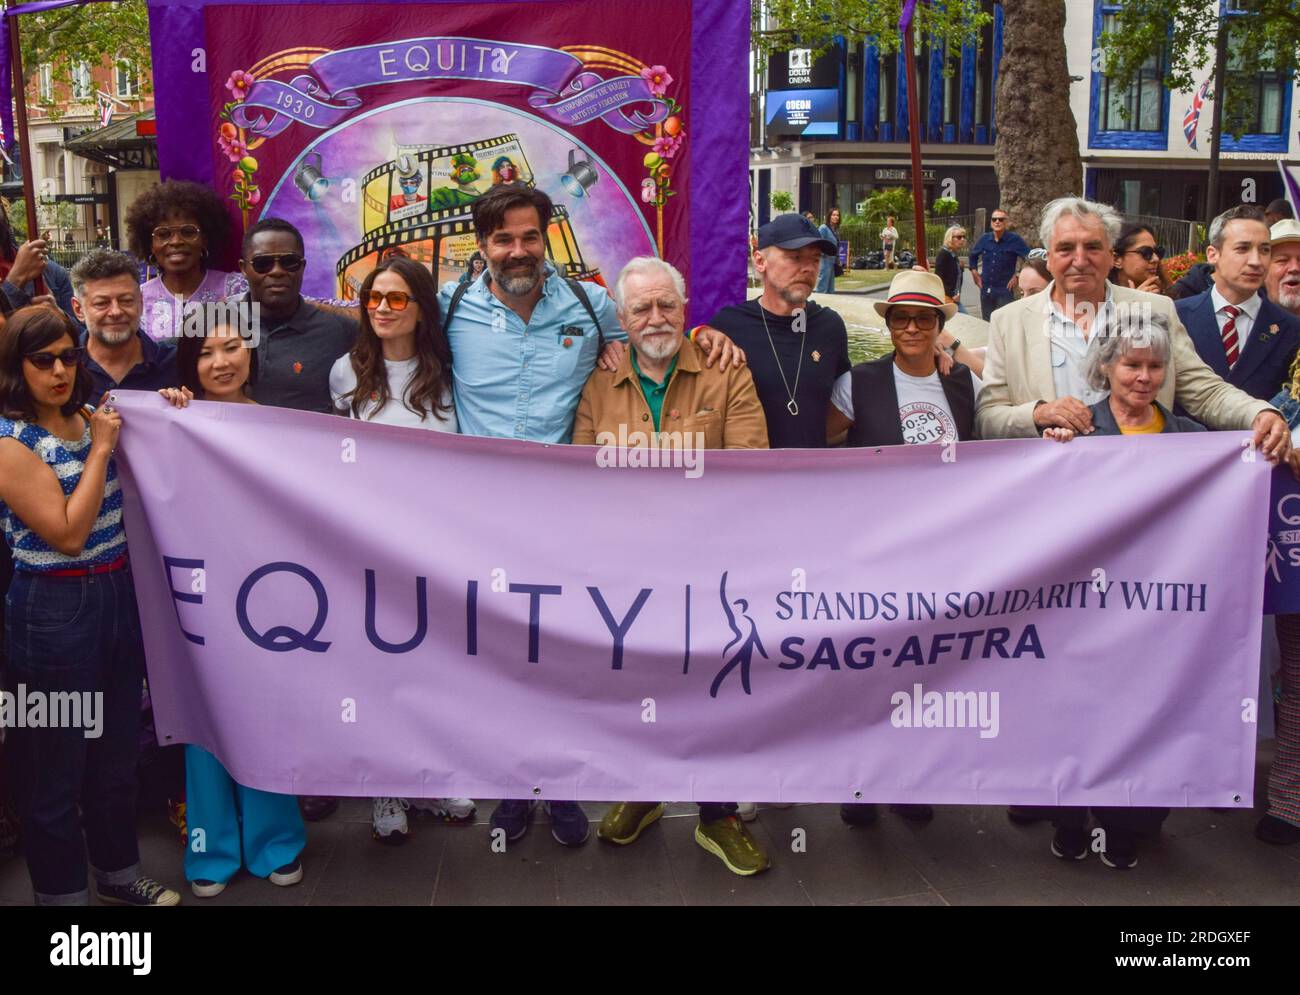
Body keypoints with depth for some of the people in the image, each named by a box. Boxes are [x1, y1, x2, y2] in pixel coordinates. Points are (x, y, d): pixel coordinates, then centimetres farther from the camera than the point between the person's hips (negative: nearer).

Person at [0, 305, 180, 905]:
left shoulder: (86, 419, 6)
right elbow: (67, 532, -20)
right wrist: (100, 449, -15)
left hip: (118, 597, 7)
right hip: (54, 612, -7)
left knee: (117, 750, 19)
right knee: (55, 765, 8)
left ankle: (118, 873, 36)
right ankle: (61, 892, 24)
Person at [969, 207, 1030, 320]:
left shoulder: (1014, 240, -8)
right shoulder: (984, 239, 5)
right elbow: (973, 255, 23)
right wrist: (974, 273, 15)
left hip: (1005, 290, -4)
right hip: (985, 289, 5)